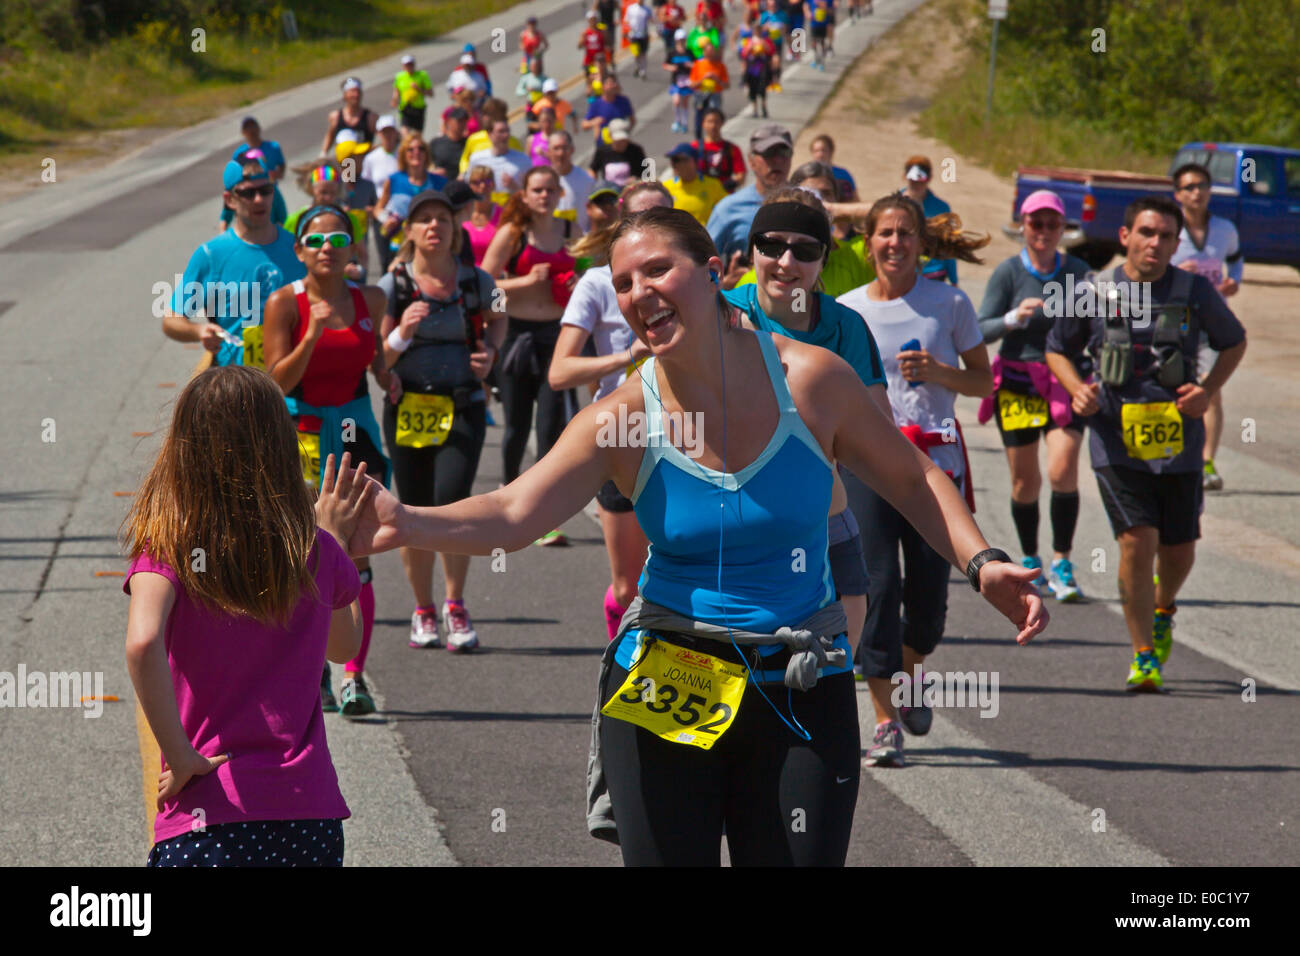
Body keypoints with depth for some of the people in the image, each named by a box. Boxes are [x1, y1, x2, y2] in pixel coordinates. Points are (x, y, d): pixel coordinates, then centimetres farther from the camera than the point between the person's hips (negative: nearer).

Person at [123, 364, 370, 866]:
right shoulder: (318, 552, 3)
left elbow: (142, 643, -24)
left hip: (207, 817, -3)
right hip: (312, 814, 3)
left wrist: (179, 757, -15)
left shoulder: (168, 547, -5)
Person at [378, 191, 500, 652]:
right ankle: (424, 611, 24)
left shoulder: (476, 281, 3)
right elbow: (377, 359, -1)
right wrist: (403, 332, -20)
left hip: (463, 407, 0)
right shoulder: (393, 285, 0)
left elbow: (495, 319, 26)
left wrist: (489, 350, 6)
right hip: (408, 407, 1)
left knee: (451, 500, -19)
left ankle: (456, 606, -1)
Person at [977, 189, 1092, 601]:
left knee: (1063, 471, -15)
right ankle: (1030, 562, 25)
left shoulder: (1078, 271, 4)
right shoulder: (1009, 272, -3)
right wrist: (1013, 318, -24)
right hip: (1018, 385, -1)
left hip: (1067, 383, 1)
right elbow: (982, 330, -7)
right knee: (1024, 482, 5)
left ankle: (1061, 565, -7)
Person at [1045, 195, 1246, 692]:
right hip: (1116, 441, -1)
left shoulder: (1196, 292, 1)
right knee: (1138, 540, -15)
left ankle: (1163, 608, 43)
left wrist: (1207, 391, 1)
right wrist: (1077, 390, -5)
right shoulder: (1094, 293, 0)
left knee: (1179, 550, 7)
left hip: (1179, 443, 1)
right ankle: (1144, 657, -3)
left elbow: (1234, 342, 18)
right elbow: (1058, 350, 15)